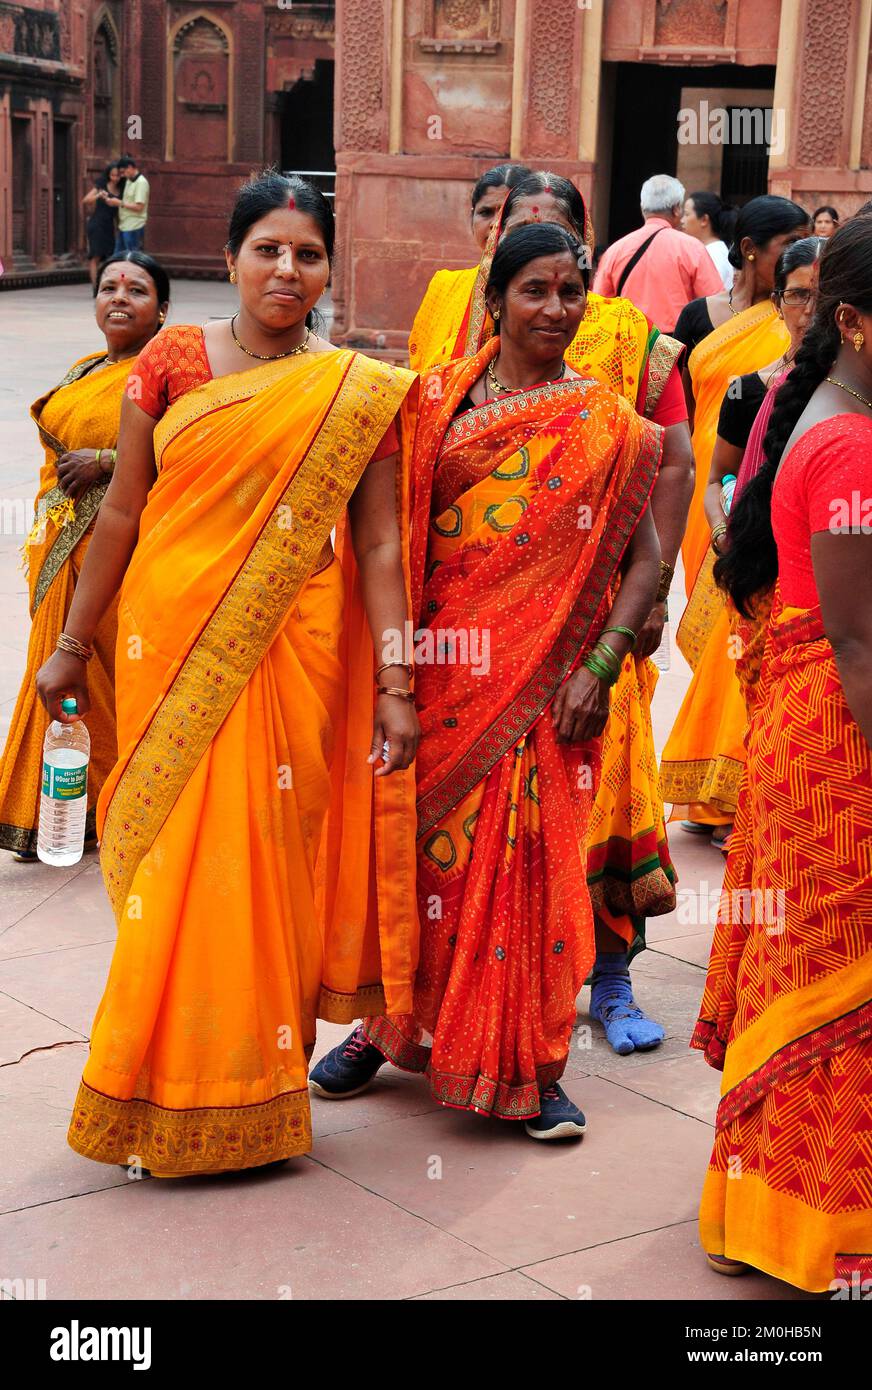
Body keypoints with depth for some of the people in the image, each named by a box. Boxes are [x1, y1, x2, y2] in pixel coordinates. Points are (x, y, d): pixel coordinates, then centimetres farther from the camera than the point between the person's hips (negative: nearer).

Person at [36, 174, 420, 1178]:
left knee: (255, 858, 0)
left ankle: (238, 1102, 17)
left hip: (288, 654, -1)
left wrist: (394, 685, -6)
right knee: (174, 858, 5)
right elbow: (122, 512, 8)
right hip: (169, 643, 1)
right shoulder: (171, 362, 4)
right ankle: (169, 1092, 20)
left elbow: (378, 544, -1)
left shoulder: (356, 394, 1)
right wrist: (72, 645, 10)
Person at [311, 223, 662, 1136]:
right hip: (440, 663, 2)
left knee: (534, 859, -1)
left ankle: (531, 1067, 12)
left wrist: (599, 668, -11)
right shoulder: (437, 399, 5)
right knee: (417, 843, 8)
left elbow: (644, 558, 0)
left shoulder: (606, 426, 2)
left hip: (543, 675, -1)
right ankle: (391, 1024, 27)